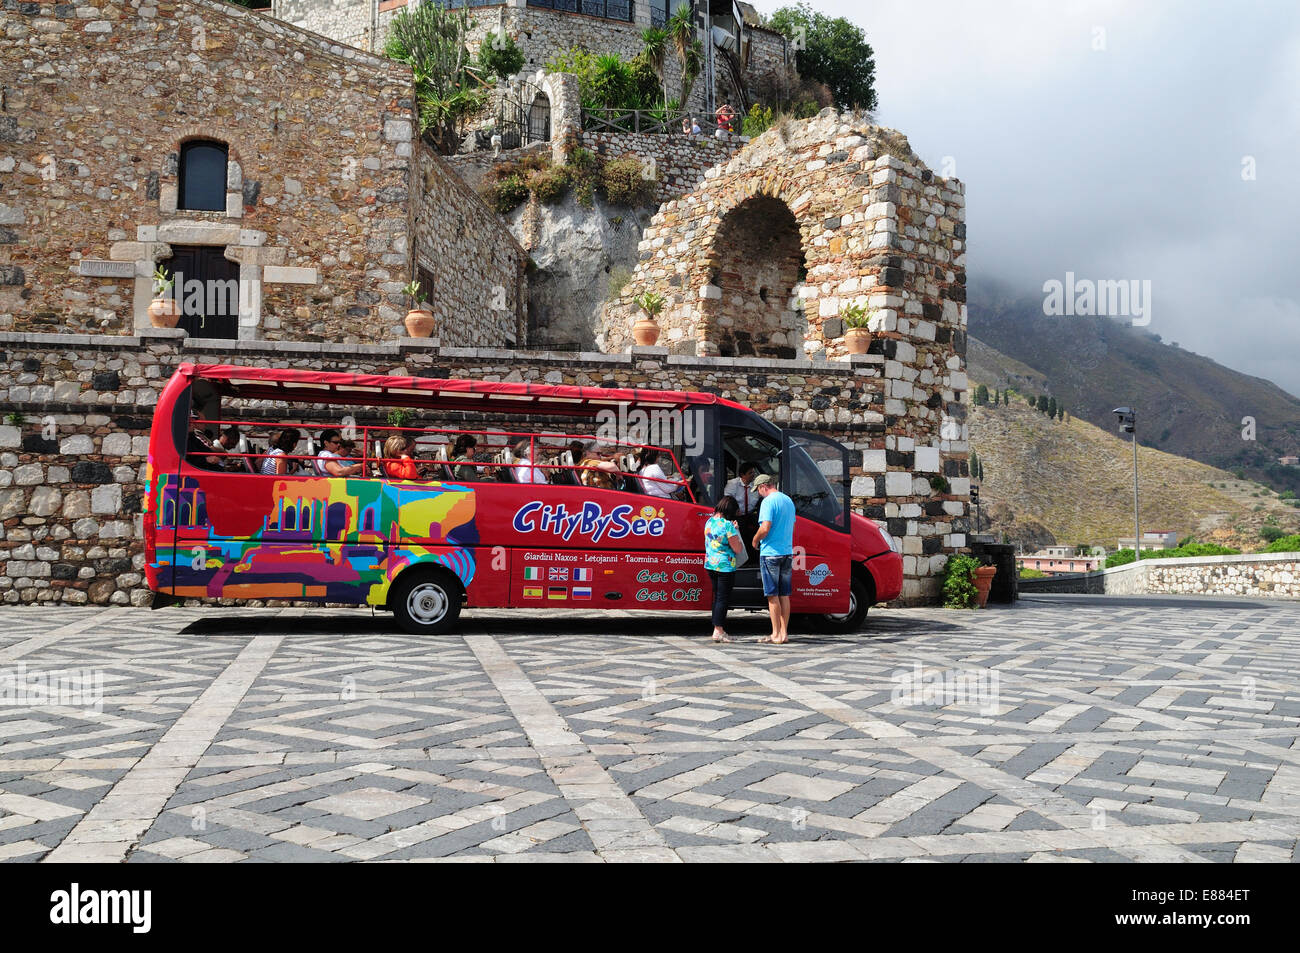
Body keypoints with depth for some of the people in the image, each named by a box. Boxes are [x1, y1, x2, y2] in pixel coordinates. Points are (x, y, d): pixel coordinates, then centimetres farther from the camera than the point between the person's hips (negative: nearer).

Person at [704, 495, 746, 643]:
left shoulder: (709, 521, 7)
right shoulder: (727, 525, -18)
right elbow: (738, 549, -14)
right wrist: (736, 531, -1)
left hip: (709, 564, 8)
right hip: (725, 566, -8)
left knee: (717, 597, 15)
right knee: (723, 598, -1)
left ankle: (720, 630, 21)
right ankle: (718, 631, -1)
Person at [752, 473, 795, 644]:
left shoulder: (768, 501, -13)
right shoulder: (788, 500, 13)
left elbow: (765, 528, -21)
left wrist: (755, 540, -4)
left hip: (770, 553, -7)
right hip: (787, 552, 7)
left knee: (772, 595, -1)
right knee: (784, 595, 11)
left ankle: (776, 635, 0)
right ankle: (784, 633, 13)